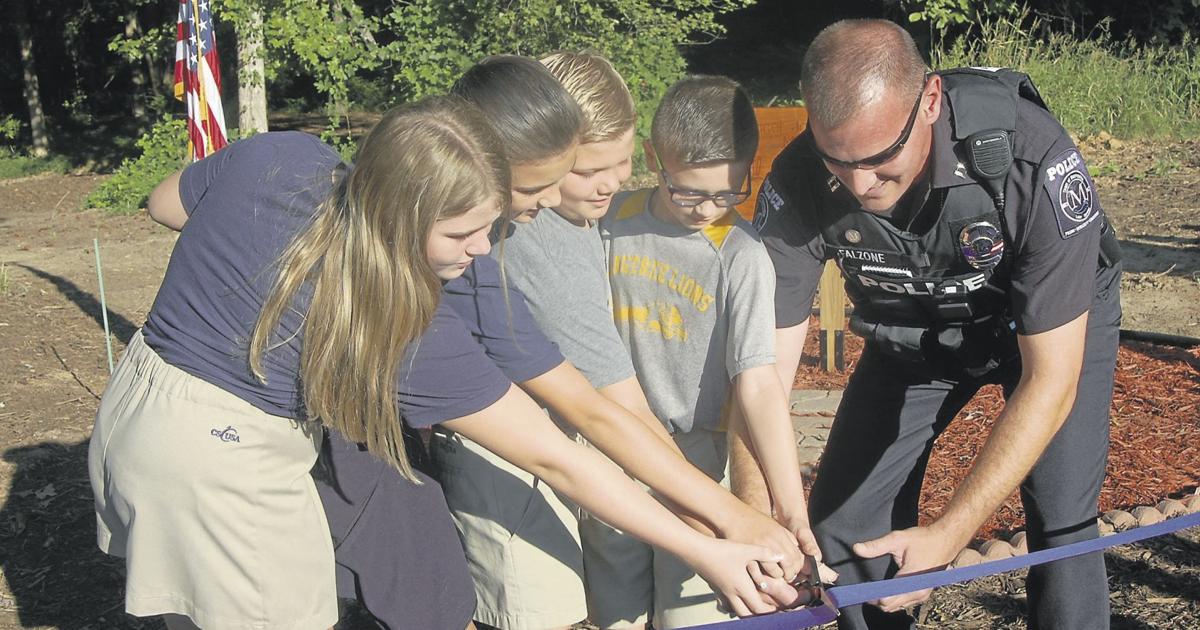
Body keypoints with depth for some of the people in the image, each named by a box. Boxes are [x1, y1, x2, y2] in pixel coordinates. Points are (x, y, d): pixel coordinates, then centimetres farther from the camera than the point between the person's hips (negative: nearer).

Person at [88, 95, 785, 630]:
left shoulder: (276, 155, -9)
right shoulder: (416, 332, -23)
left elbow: (165, 203, 12)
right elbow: (554, 460, -18)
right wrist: (708, 553, -12)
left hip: (132, 403, 8)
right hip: (228, 464, -7)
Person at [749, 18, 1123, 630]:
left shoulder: (1032, 158, -38)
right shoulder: (798, 185, -30)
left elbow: (1050, 380, -34)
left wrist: (945, 535, -38)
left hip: (1056, 322, -2)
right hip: (914, 331, 3)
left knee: (1061, 527, -15)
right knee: (839, 522, -1)